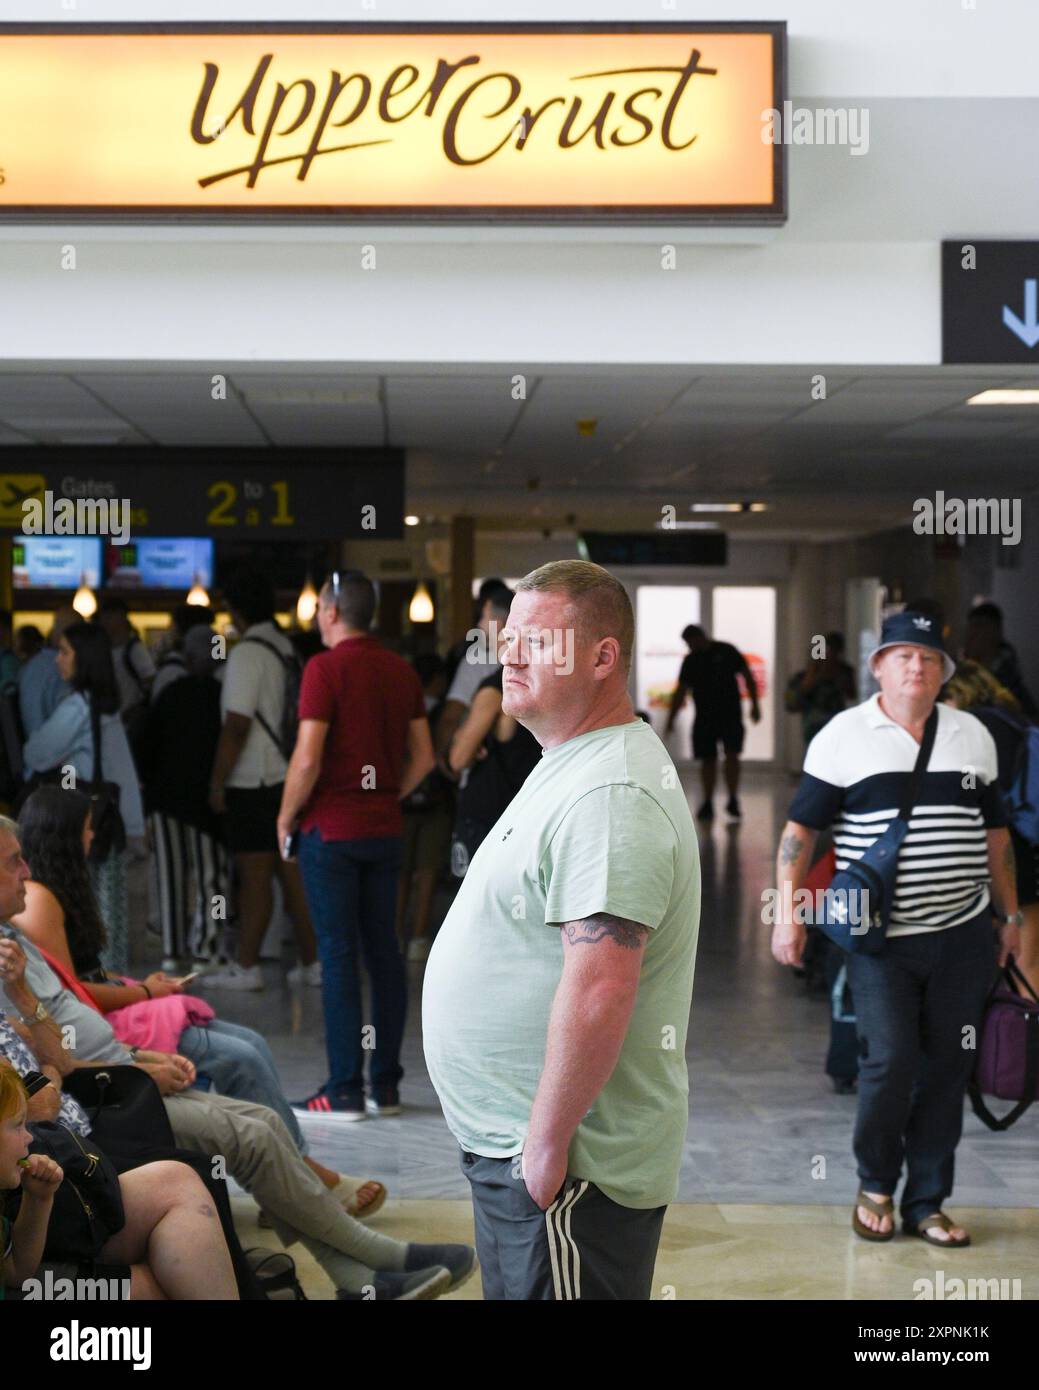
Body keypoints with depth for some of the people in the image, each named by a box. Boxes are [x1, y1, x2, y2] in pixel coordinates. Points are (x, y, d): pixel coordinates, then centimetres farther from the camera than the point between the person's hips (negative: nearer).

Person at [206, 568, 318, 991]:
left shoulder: (247, 653, -13)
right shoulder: (288, 650, 10)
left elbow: (237, 726, -17)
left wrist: (217, 782, -11)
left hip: (254, 782, -7)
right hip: (290, 777, 7)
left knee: (255, 876, -2)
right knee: (292, 873, 10)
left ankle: (246, 967, 4)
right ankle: (312, 962, 13)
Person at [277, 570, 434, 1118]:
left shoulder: (326, 668, -11)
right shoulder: (401, 670, 8)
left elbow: (307, 759, -16)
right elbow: (423, 757, 10)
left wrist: (287, 817, -3)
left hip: (332, 828, -6)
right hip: (385, 827, 6)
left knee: (338, 955, -3)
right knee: (383, 951, 9)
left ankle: (345, 1090, 0)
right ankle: (385, 1084, 14)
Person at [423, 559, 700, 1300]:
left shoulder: (608, 796, -23)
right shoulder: (574, 766, 12)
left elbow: (599, 990, -29)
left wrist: (546, 1143, -23)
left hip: (565, 1171, -10)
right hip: (513, 1140, 10)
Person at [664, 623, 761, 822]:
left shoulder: (726, 651, 0)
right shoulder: (691, 661, 9)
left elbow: (748, 676, 4)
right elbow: (680, 692, 11)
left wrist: (754, 705, -1)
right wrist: (670, 720, 6)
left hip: (730, 712, -3)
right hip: (704, 715, 3)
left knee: (732, 754, -12)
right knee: (707, 759, 2)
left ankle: (733, 800, -5)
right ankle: (707, 804, 10)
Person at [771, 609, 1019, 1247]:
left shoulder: (972, 735, 11)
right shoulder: (843, 737, 0)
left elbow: (996, 833, 17)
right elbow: (801, 829, -1)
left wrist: (1011, 915, 17)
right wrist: (788, 913, -8)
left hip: (964, 936, 3)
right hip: (881, 939, -3)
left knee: (947, 1070, 7)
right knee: (889, 1062, -7)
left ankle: (927, 1202, 21)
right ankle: (876, 1186, 18)